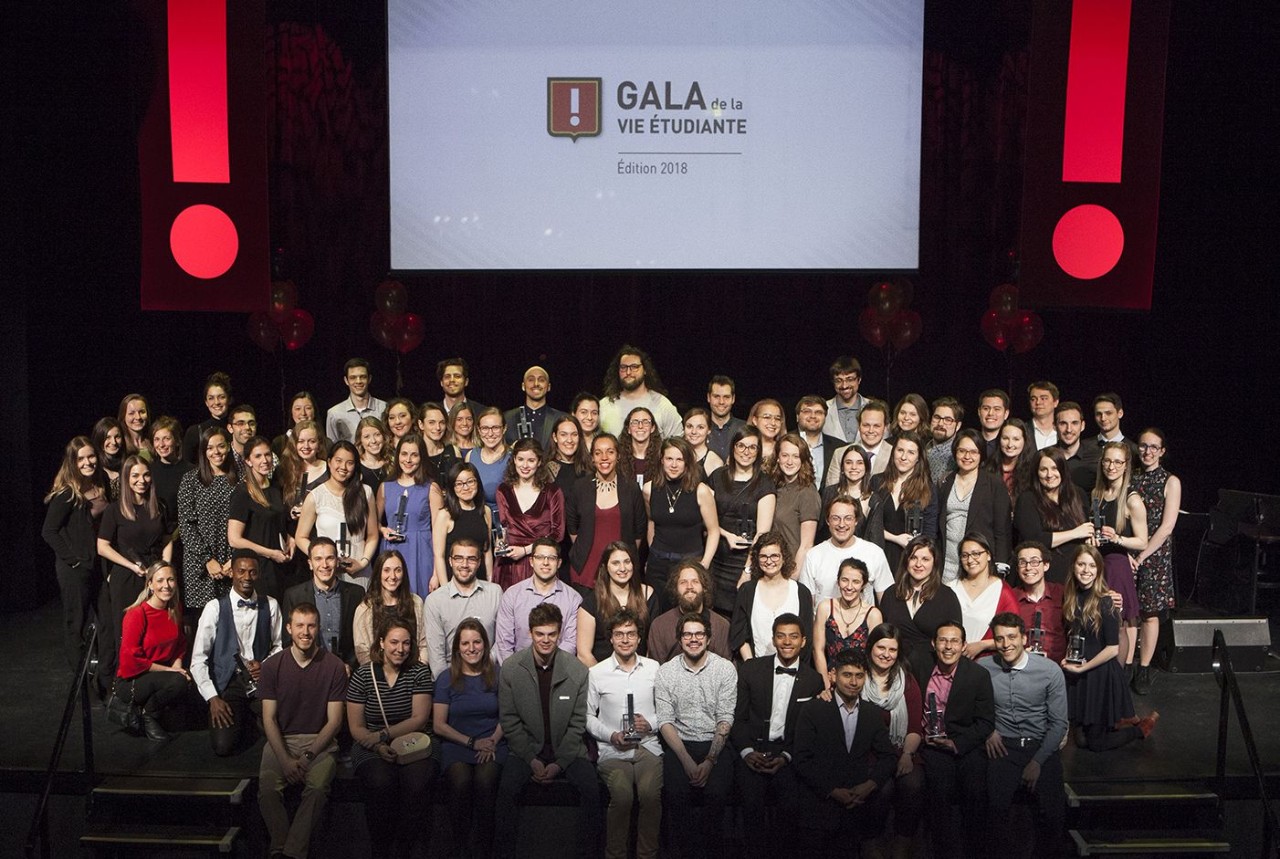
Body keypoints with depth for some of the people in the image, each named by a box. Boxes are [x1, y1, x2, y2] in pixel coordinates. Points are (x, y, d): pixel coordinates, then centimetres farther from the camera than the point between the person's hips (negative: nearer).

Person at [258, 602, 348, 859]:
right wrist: (285, 759, -14)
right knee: (267, 789, -27)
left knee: (318, 787, -30)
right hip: (281, 741, 2)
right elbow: (269, 718, 0)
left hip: (320, 741, -1)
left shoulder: (334, 666, -2)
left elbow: (335, 720, -2)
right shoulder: (272, 666, 2)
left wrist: (308, 756, -14)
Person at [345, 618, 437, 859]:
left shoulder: (420, 672, 3)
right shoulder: (363, 676, 2)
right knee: (381, 782, -32)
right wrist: (379, 747, -16)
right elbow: (356, 728, 1)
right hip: (371, 747, 0)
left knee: (416, 783, -31)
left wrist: (383, 735, -15)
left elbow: (419, 720, -4)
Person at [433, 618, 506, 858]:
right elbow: (439, 725, 4)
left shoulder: (497, 675, 8)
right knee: (461, 782, -32)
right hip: (455, 745, 0)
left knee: (485, 780, -31)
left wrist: (493, 741, -9)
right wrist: (472, 743, -7)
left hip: (492, 745, 0)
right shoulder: (446, 679, 7)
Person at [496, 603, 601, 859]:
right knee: (506, 788, -28)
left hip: (567, 749, 0)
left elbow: (577, 723, -1)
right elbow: (509, 721, -2)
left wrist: (559, 763, -11)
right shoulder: (510, 668, -5)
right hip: (526, 748, 0)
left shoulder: (578, 671, -5)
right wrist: (532, 760, -11)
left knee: (591, 789, -24)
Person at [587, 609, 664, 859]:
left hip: (648, 746, 1)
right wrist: (611, 735, -7)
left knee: (650, 794, -28)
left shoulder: (654, 668, 10)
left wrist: (650, 724, -7)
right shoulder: (596, 673, 5)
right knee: (622, 796, -29)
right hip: (613, 750, -1)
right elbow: (587, 715, 8)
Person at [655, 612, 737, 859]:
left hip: (715, 743, 0)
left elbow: (725, 719, -4)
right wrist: (687, 761, -14)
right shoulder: (665, 672, 1)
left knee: (717, 792, -26)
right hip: (679, 744, 0)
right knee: (675, 793, -26)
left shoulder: (725, 669, -1)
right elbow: (665, 721, -3)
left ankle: (708, 838, 3)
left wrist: (710, 761, -15)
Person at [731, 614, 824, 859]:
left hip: (788, 753, 1)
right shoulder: (750, 669, 4)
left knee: (792, 804, -25)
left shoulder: (814, 680, 6)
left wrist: (786, 757, -7)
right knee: (753, 803, -26)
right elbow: (738, 717, 5)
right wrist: (747, 752, -9)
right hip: (751, 749, 0)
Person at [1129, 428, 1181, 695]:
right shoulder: (1131, 479, 9)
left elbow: (1166, 527, -8)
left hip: (1155, 554, -3)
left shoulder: (1171, 482, -1)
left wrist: (1142, 556, -11)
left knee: (1151, 612, -1)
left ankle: (1144, 670, 7)